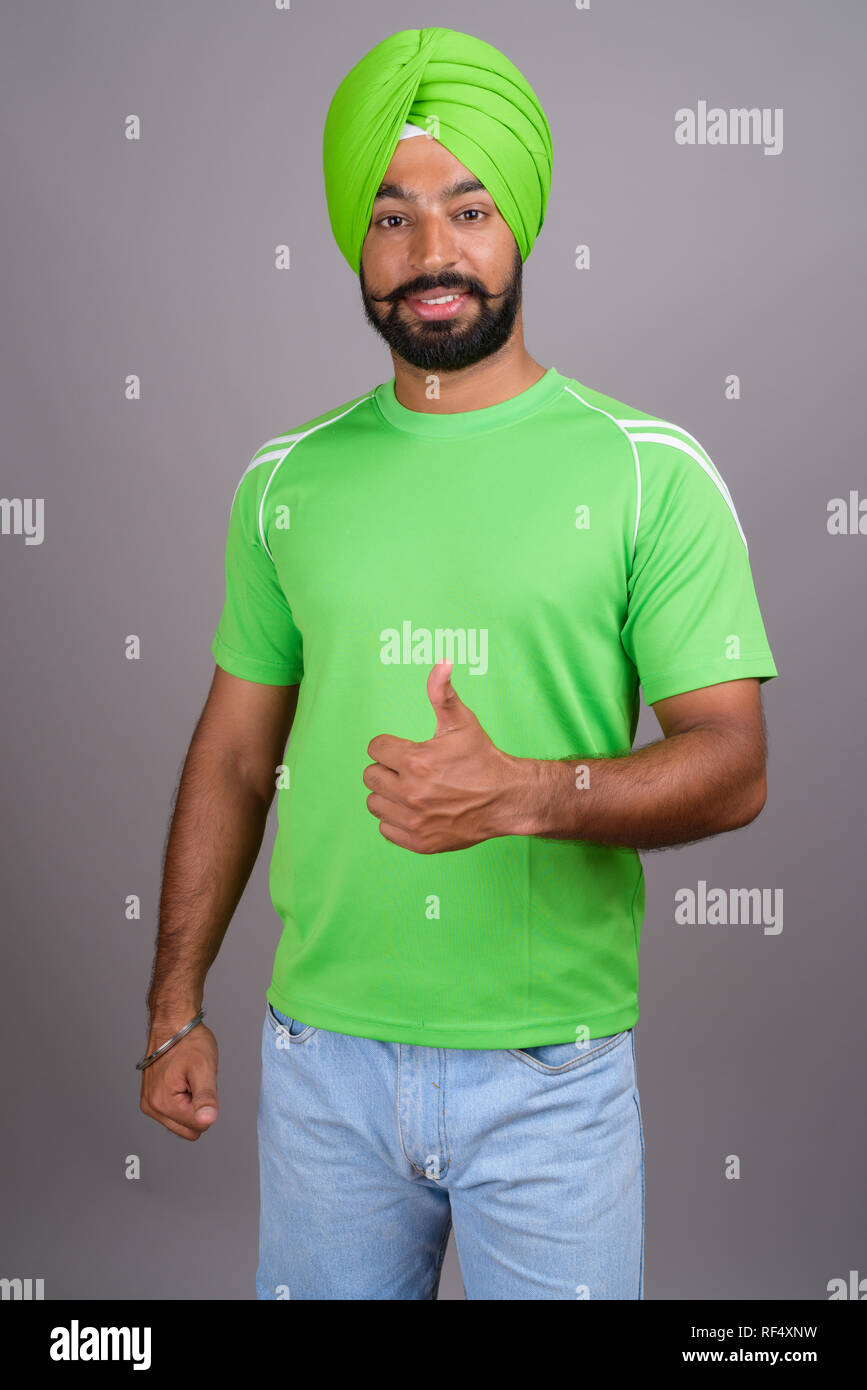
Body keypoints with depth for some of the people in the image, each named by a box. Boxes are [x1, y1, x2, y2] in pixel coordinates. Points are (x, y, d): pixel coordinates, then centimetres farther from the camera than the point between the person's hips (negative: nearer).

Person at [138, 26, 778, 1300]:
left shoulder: (647, 470, -6)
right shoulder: (288, 481, 4)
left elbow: (733, 764, -9)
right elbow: (236, 752, 9)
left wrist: (523, 793, -26)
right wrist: (175, 1008, 8)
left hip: (551, 1066, -2)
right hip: (322, 1052, 3)